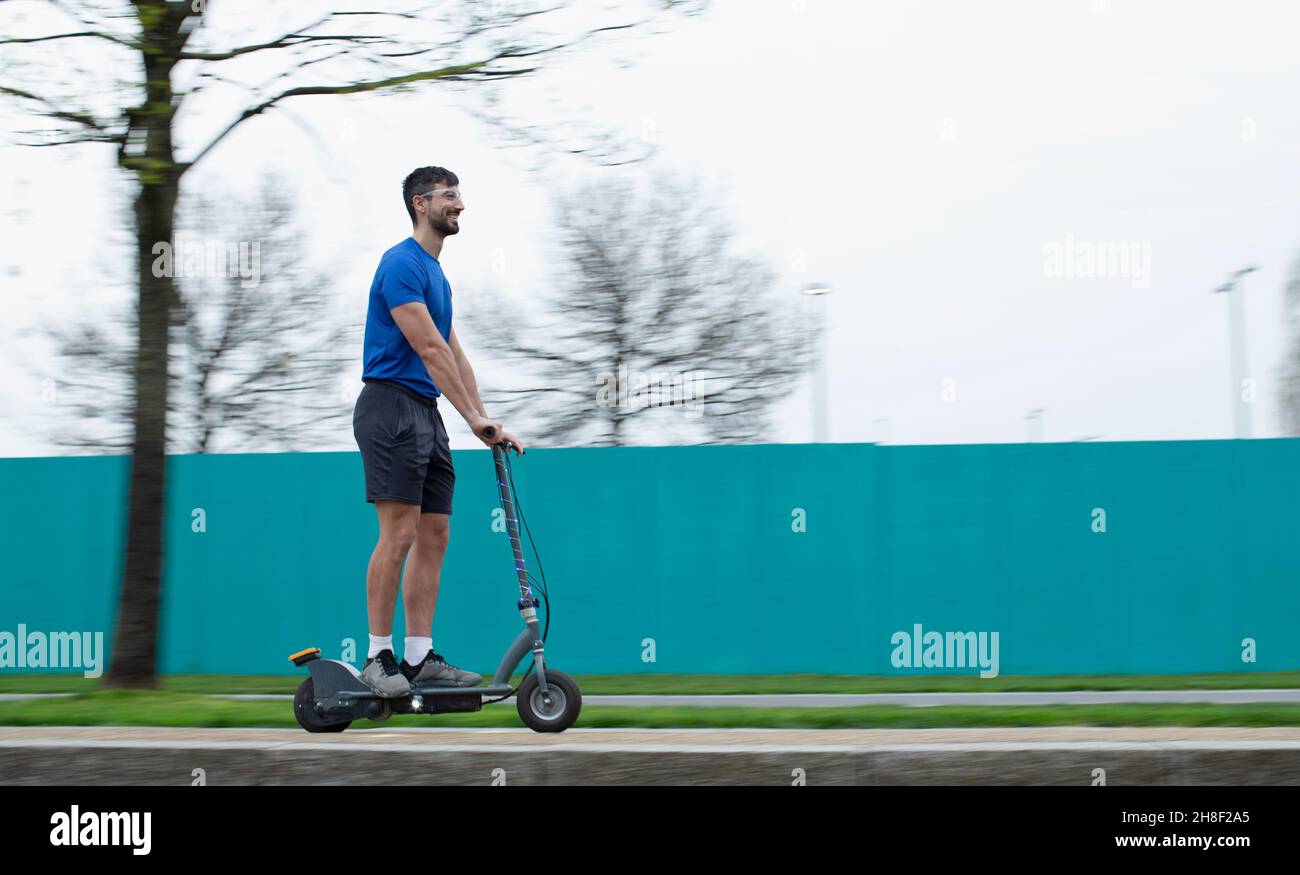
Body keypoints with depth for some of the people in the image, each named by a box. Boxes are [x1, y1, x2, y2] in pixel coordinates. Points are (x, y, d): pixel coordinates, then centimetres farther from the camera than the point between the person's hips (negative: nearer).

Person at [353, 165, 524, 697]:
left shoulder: (436, 273, 20)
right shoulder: (402, 264, -10)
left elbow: (453, 356, 21)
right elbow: (428, 348, -16)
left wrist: (487, 423, 15)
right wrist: (473, 415, -17)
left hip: (427, 413, 10)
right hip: (391, 408, -9)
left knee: (434, 536, 5)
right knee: (399, 533, -12)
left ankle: (419, 656, 6)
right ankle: (378, 657, -7)